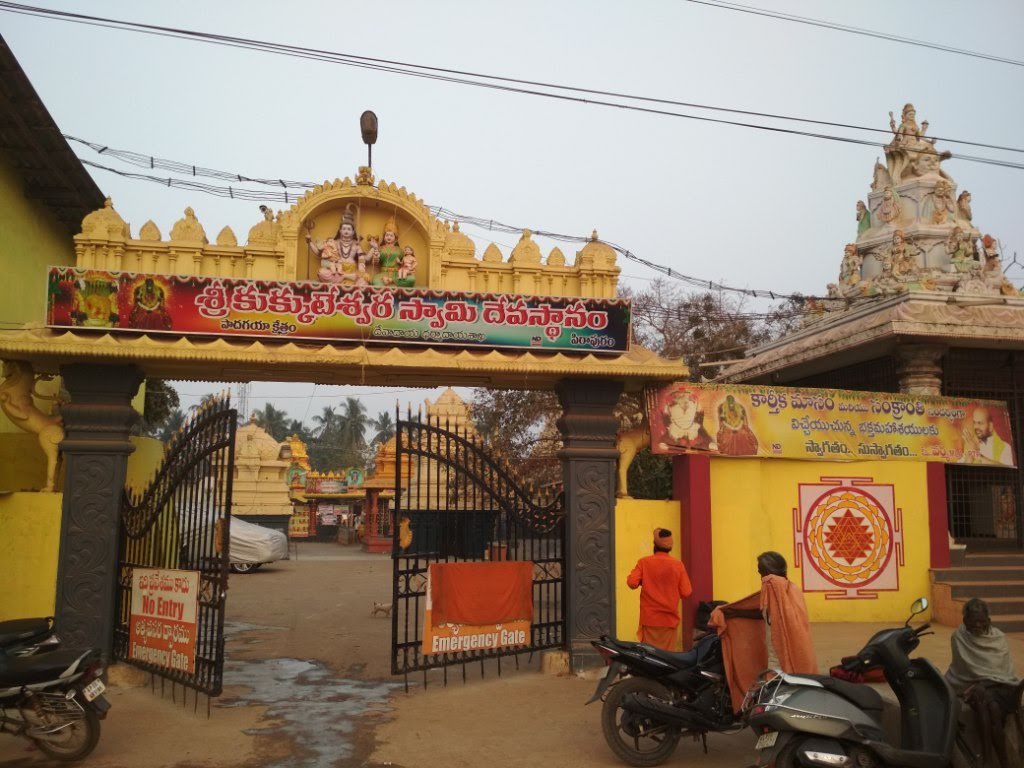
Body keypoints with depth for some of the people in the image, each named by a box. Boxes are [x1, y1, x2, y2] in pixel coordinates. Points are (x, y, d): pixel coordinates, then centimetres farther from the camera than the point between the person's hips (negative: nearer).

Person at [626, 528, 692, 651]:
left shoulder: (644, 562, -6)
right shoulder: (678, 564, -4)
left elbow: (632, 583, -14)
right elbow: (686, 592, -5)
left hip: (649, 618, -1)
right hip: (670, 618, 1)